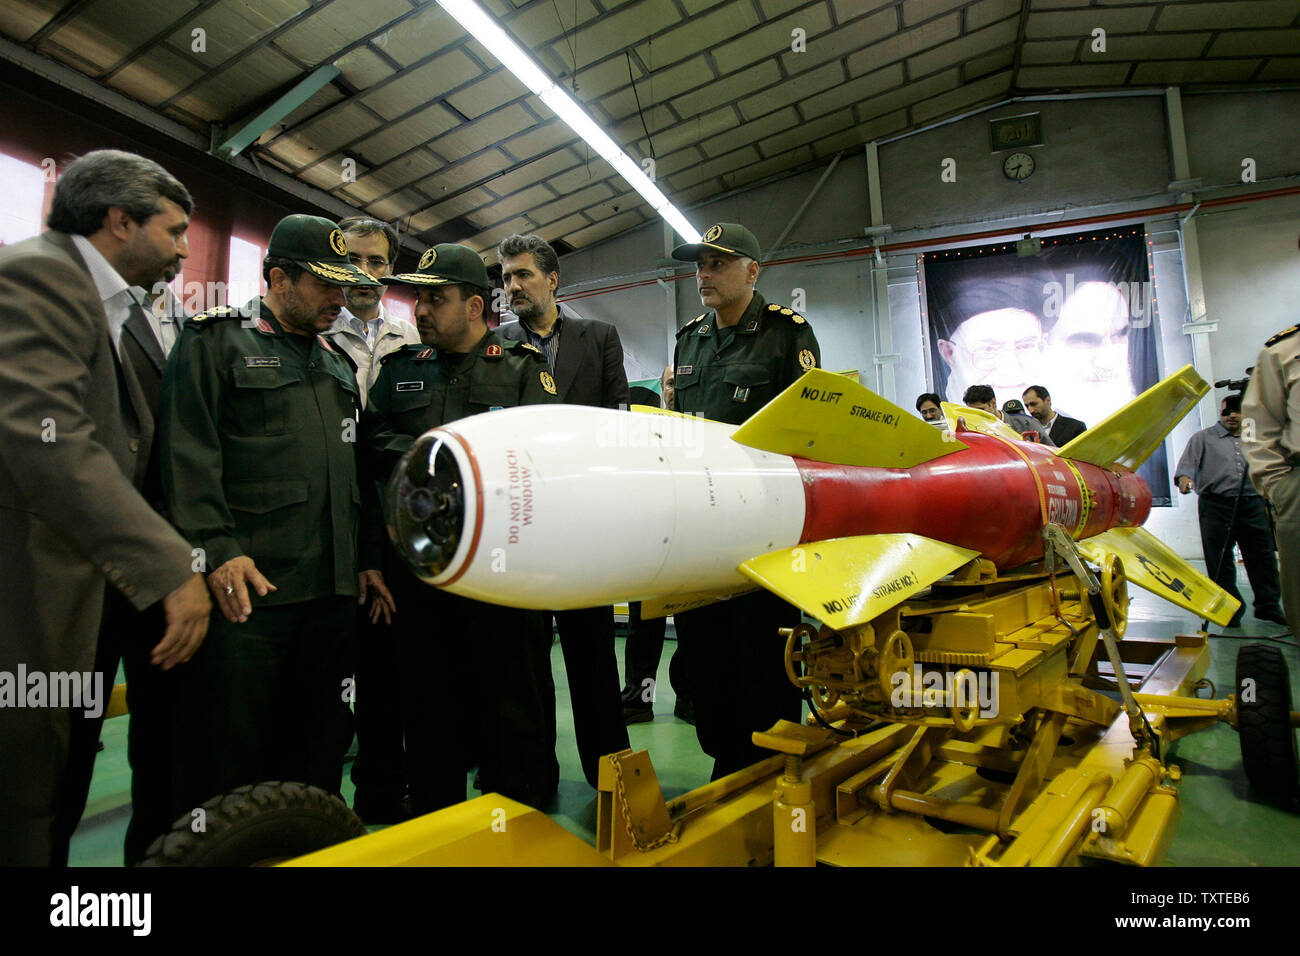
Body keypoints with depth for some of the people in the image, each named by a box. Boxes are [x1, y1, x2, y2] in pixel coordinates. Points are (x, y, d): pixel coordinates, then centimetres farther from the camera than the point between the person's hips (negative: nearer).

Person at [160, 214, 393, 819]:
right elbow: (189, 453, -9)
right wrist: (216, 550, -18)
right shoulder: (216, 342, 2)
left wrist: (367, 559, 16)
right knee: (226, 760, 4)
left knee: (317, 750, 14)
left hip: (330, 591, 6)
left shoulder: (336, 364, 20)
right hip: (246, 591, -6)